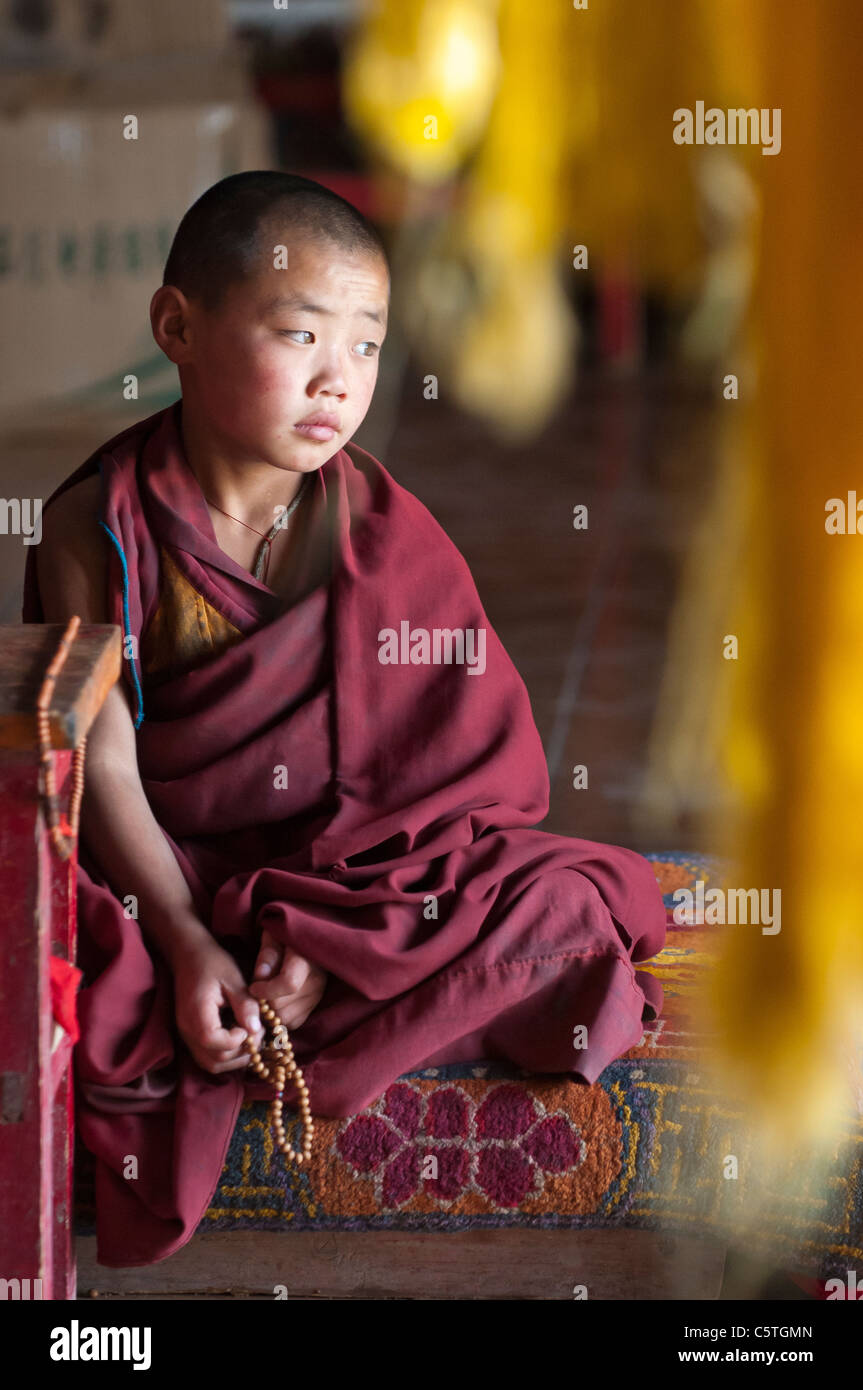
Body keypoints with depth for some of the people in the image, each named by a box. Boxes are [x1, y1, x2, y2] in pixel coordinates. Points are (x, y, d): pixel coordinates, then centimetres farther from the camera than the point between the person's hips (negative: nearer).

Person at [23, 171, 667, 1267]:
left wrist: (327, 929, -21)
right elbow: (103, 761, -12)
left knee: (560, 911, -23)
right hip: (160, 864, -1)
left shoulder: (385, 530, -8)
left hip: (352, 855, 2)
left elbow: (409, 766, -9)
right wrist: (187, 943, -22)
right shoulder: (97, 527, -11)